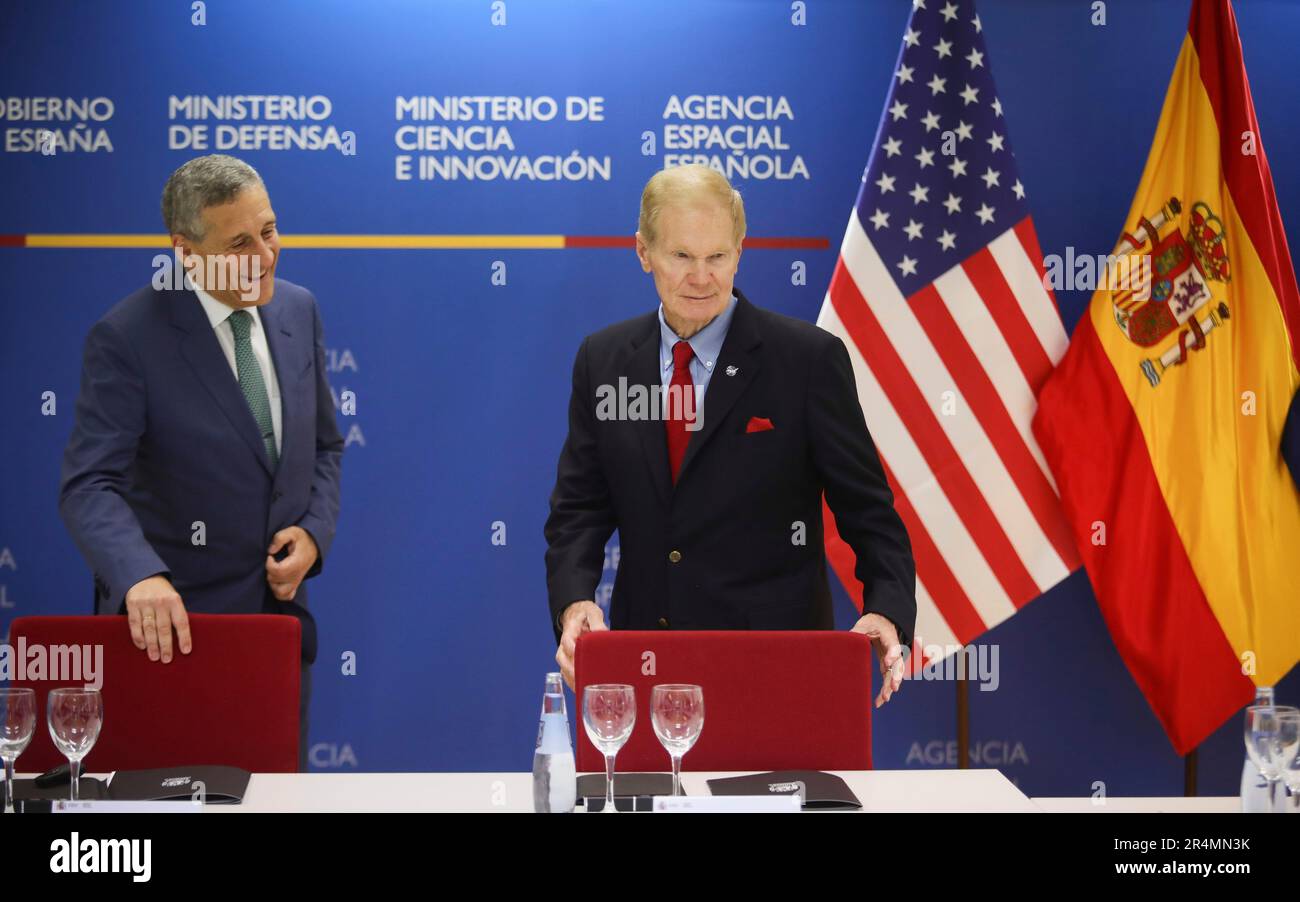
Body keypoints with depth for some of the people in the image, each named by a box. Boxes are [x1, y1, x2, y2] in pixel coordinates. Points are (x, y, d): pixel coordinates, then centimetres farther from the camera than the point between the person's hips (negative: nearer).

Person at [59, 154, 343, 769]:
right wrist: (141, 578, -41)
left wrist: (314, 532, -5)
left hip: (279, 610, 5)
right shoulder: (126, 339, -15)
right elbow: (89, 485, -23)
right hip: (173, 624, -5)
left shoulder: (298, 311, 2)